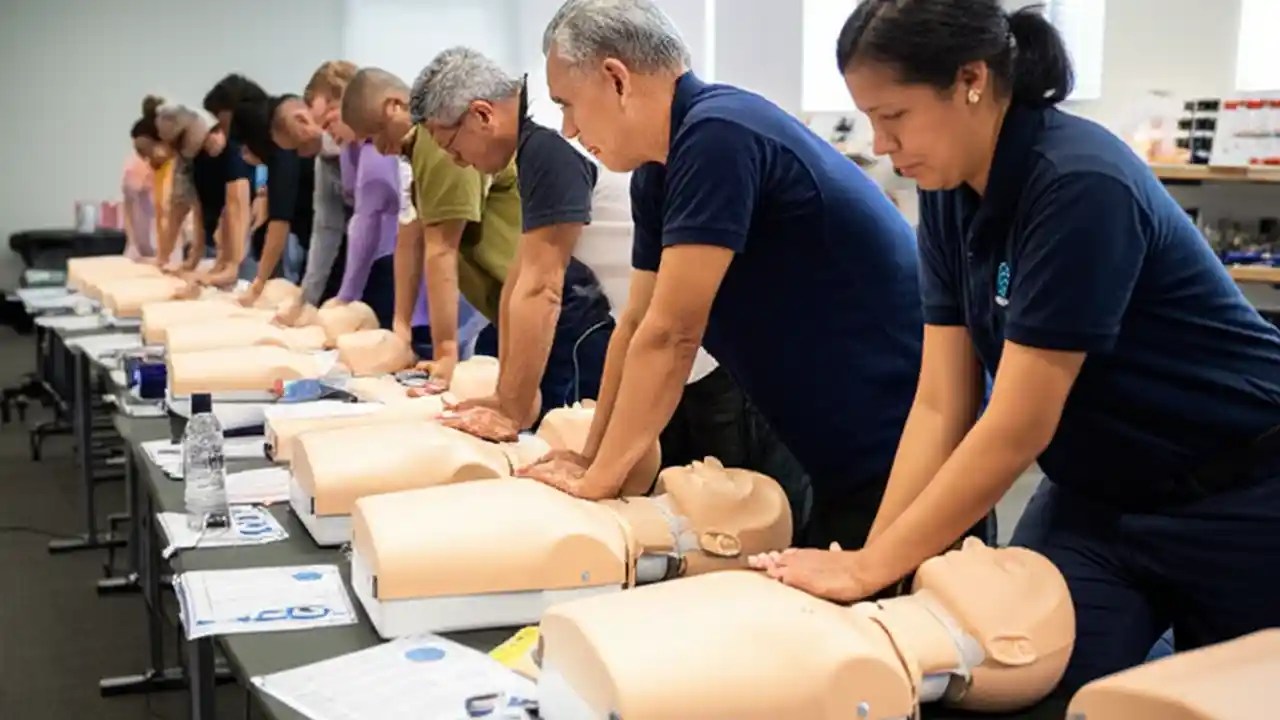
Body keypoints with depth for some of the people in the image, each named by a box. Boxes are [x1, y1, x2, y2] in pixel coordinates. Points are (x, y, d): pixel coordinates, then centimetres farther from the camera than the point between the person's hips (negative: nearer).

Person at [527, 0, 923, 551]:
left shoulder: (717, 135, -23)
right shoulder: (657, 173, 7)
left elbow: (669, 336, -23)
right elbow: (638, 326, 12)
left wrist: (599, 479, -14)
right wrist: (590, 460, 11)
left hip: (900, 450, -9)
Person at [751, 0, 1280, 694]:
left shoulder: (1080, 186, -28)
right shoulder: (949, 193, -5)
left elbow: (1017, 430, -28)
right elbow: (940, 407, -6)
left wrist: (870, 567, -23)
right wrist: (866, 559, -12)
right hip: (1099, 495, 6)